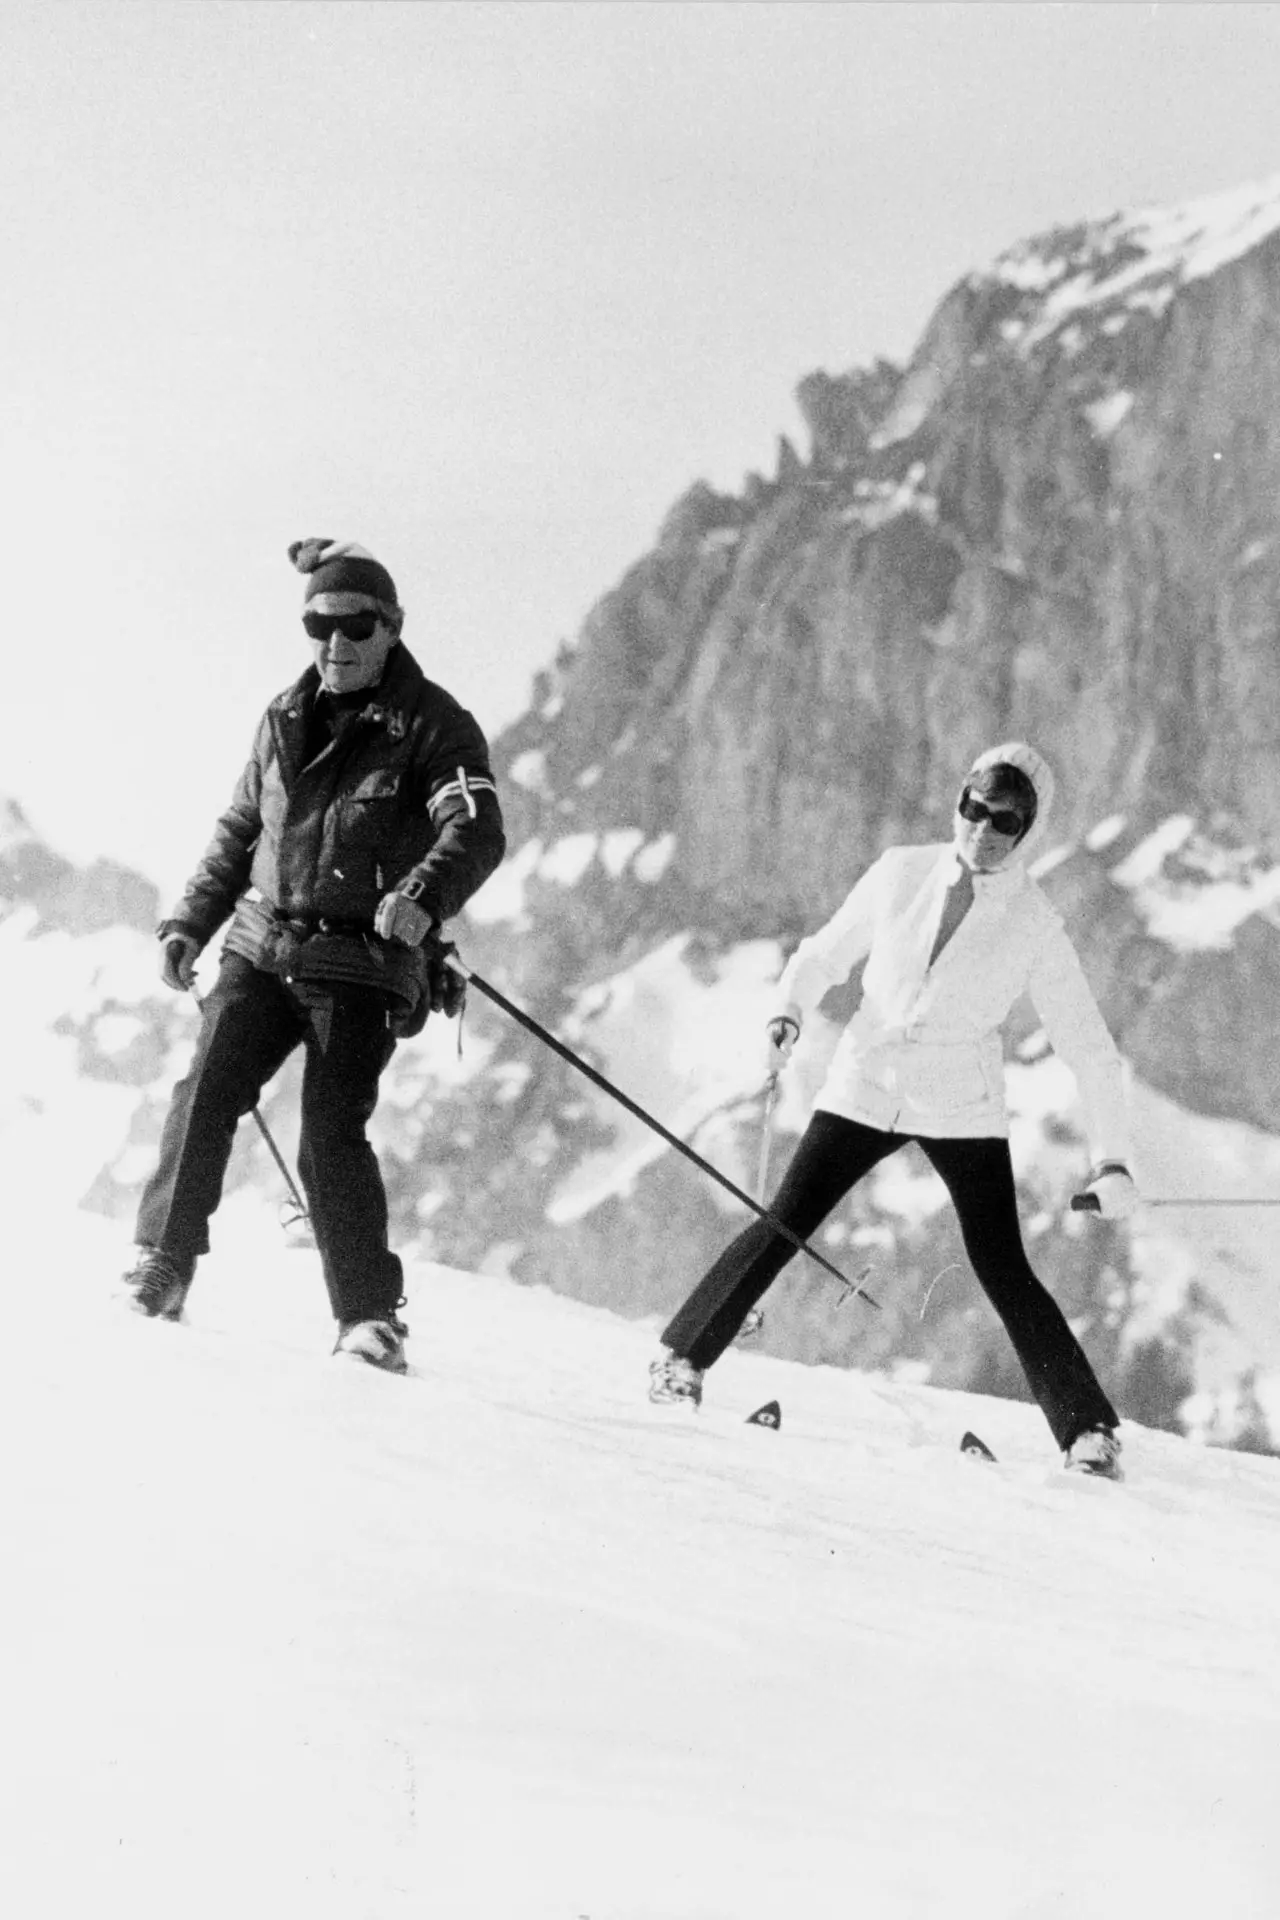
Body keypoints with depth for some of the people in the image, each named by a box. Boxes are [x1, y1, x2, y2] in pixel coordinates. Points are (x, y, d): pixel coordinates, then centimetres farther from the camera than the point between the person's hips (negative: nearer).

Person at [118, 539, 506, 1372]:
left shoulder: (433, 725, -3)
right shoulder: (286, 720, 14)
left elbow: (477, 832, -18)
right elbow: (238, 832, 25)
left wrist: (424, 895, -37)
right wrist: (190, 921, 17)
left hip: (363, 967, -4)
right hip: (262, 949, 5)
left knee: (332, 1135, -14)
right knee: (206, 1094, -12)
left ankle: (371, 1312, -3)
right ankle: (165, 1259, 2)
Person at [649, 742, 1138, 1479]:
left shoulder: (1036, 927, -8)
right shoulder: (903, 873, -3)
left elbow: (1092, 1051, -3)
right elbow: (827, 953, 10)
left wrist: (1113, 1158, -6)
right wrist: (790, 1013, -9)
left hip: (963, 1109, -2)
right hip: (867, 1086, 2)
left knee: (1002, 1267, -9)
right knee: (785, 1225, -7)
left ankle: (1090, 1429, -6)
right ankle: (685, 1354, 9)